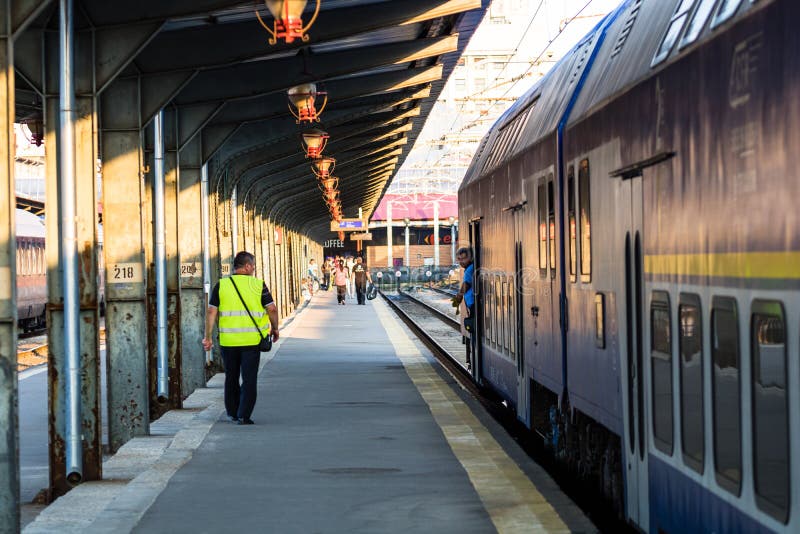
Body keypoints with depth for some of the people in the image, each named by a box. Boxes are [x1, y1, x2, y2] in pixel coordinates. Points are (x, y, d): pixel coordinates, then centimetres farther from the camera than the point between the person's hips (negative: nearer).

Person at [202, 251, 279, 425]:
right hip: (252, 339, -2)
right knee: (249, 379, 2)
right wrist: (274, 328, 11)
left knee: (231, 378, 17)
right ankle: (243, 416, -5)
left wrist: (208, 336, 1)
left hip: (228, 340, 2)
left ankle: (232, 413, 26)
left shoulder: (221, 285, 1)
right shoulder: (258, 285, -2)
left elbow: (211, 312, -3)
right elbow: (272, 309, -4)